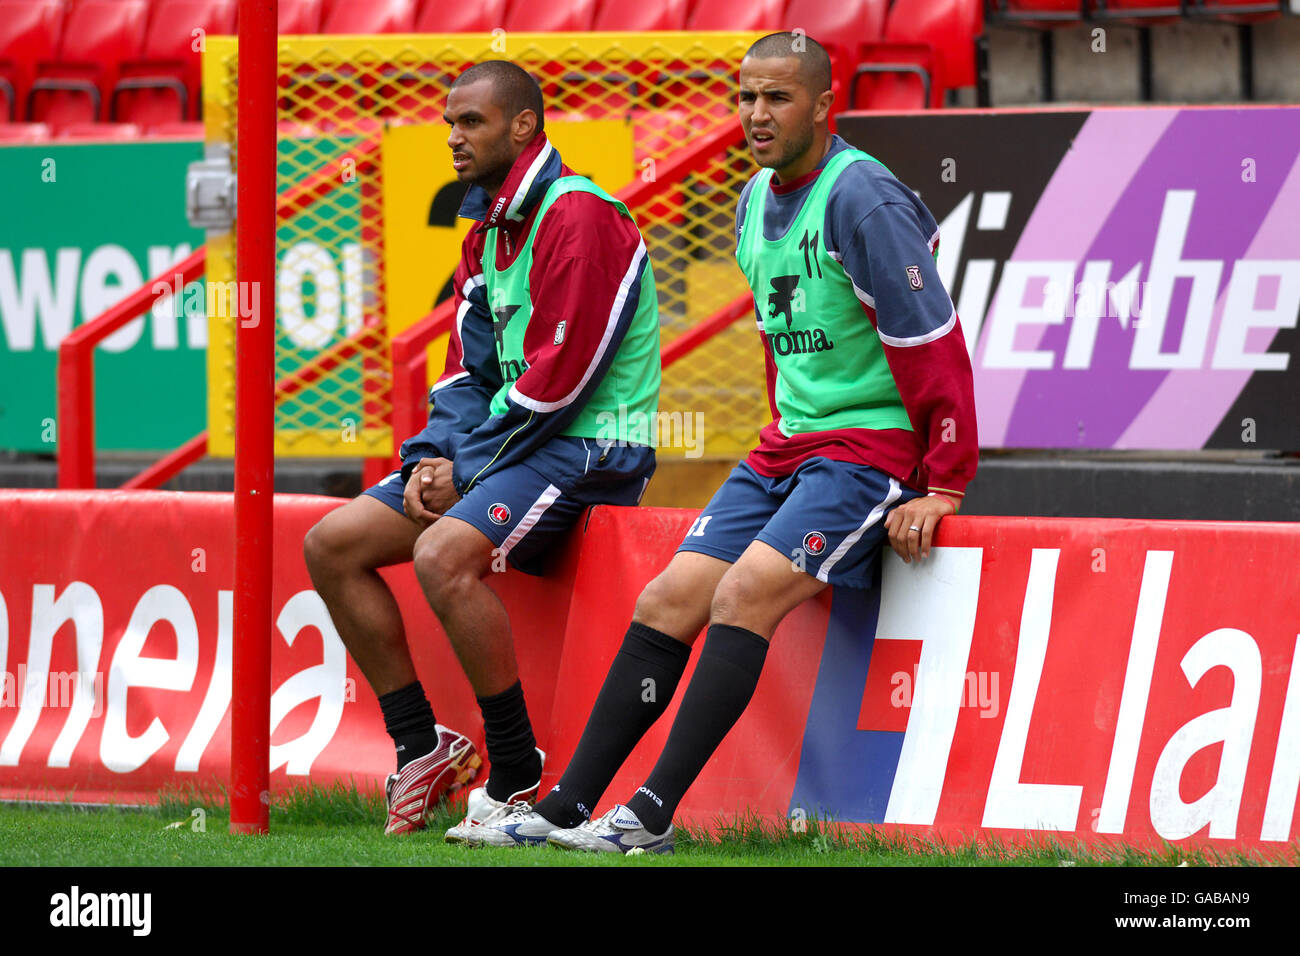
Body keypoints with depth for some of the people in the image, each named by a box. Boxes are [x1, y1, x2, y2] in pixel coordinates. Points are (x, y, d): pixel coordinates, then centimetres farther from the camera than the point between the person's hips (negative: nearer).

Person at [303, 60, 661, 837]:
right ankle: (423, 750, 3)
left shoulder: (579, 218, -14)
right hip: (496, 447, 10)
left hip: (588, 449, -10)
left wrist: (467, 467, -13)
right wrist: (434, 457, 1)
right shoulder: (488, 233, 17)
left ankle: (519, 776, -22)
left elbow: (561, 374, -20)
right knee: (331, 545, 1)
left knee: (444, 554, -33)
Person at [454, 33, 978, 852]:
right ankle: (567, 807, -3)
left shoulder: (861, 200, -15)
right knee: (667, 603, -2)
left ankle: (653, 815, -27)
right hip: (788, 447, 8)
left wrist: (942, 487, -17)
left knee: (744, 593, -25)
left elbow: (934, 346, -16)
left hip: (872, 446, -8)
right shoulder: (756, 202, 12)